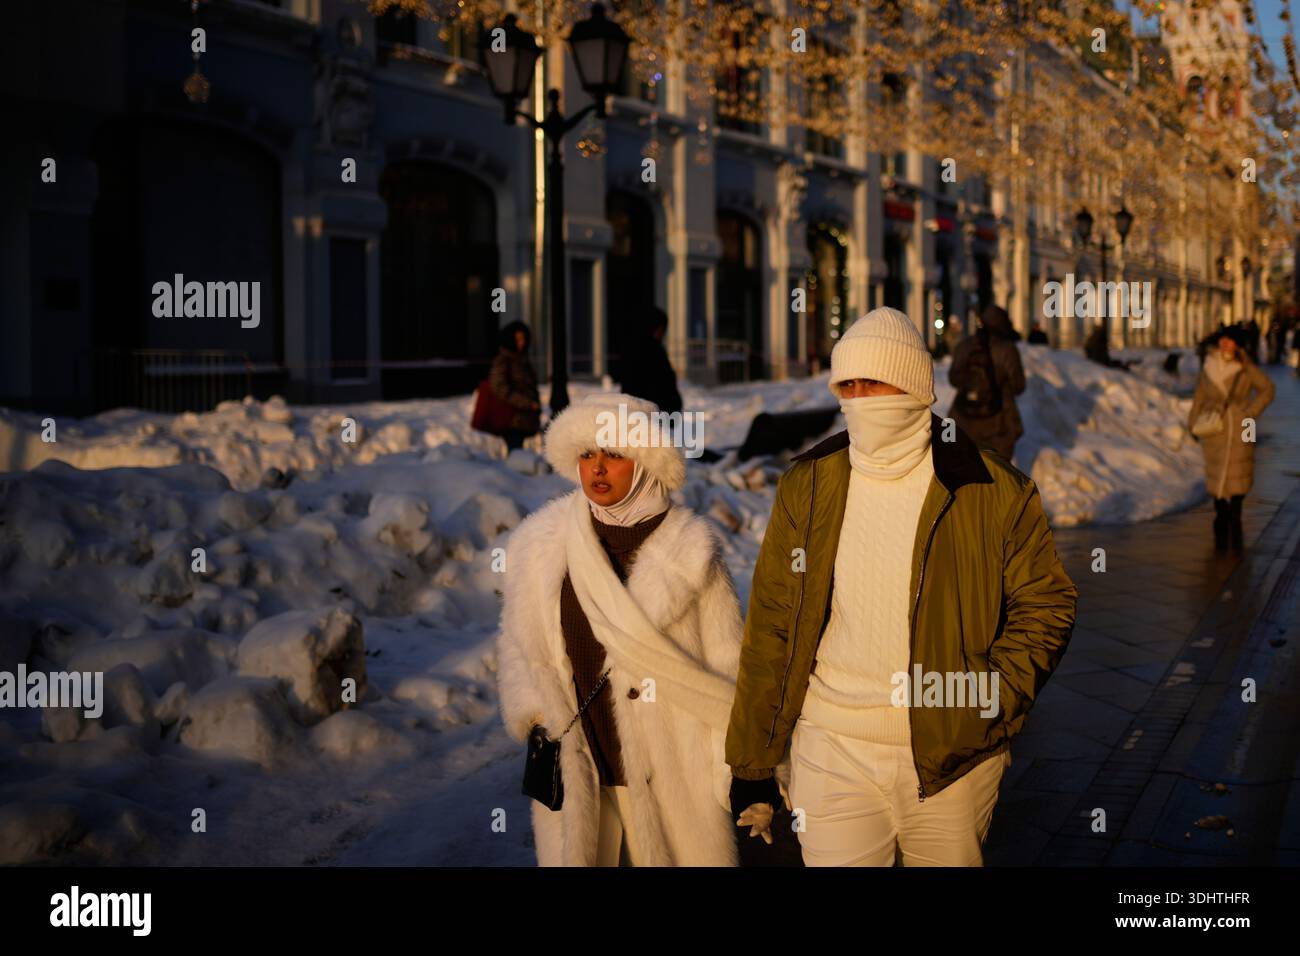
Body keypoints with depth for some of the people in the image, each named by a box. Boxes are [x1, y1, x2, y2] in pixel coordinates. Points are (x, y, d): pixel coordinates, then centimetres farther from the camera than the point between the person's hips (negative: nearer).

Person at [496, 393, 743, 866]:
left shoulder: (689, 547, -5)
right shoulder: (541, 543, 1)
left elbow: (725, 663, -2)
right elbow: (520, 646, 9)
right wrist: (538, 720, -5)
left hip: (672, 769, -2)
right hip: (575, 768, 2)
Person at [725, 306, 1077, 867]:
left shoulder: (994, 491, -5)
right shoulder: (807, 486, -1)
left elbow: (1046, 604, 2)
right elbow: (770, 629, 2)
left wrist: (993, 698, -13)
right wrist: (751, 763, 3)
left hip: (952, 756, 0)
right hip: (833, 755, 1)